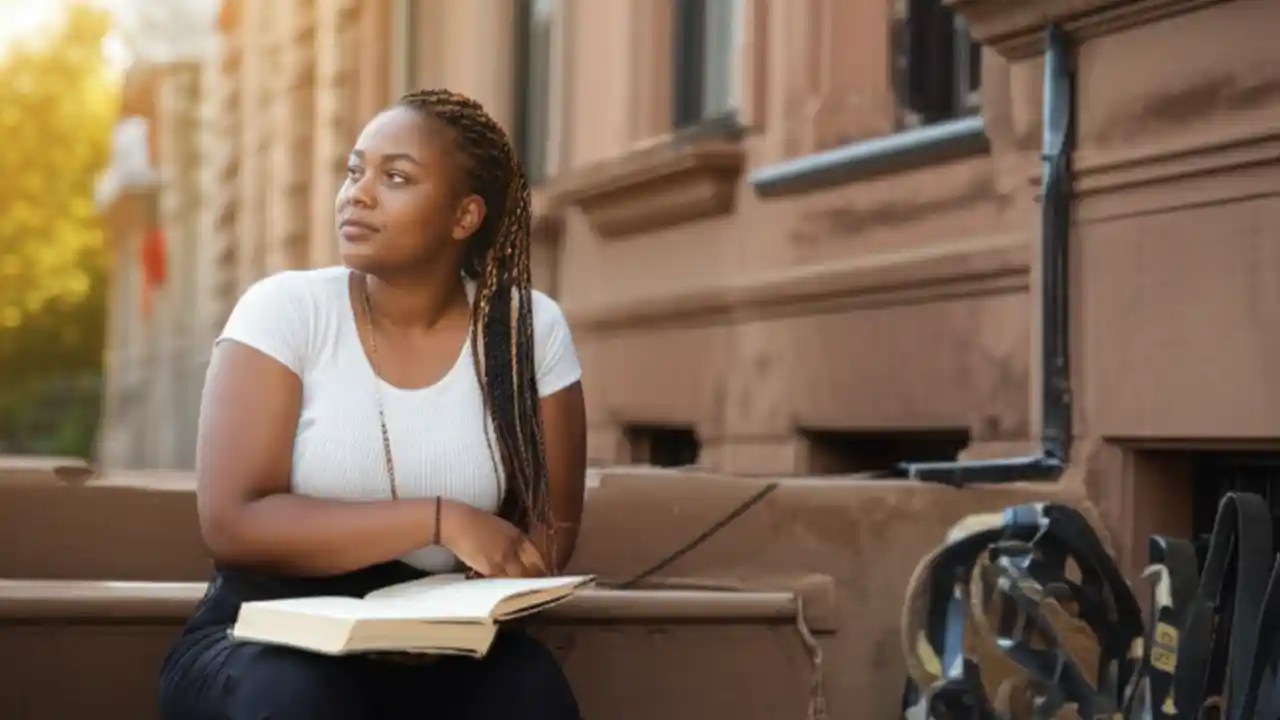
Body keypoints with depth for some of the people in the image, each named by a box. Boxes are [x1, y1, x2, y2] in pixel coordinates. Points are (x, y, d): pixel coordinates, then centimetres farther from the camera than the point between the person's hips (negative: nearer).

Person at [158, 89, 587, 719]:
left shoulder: (532, 330, -1)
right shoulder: (284, 309, -7)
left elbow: (551, 530, 4)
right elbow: (233, 525, -15)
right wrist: (440, 521, -22)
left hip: (439, 646, 2)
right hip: (266, 638, -1)